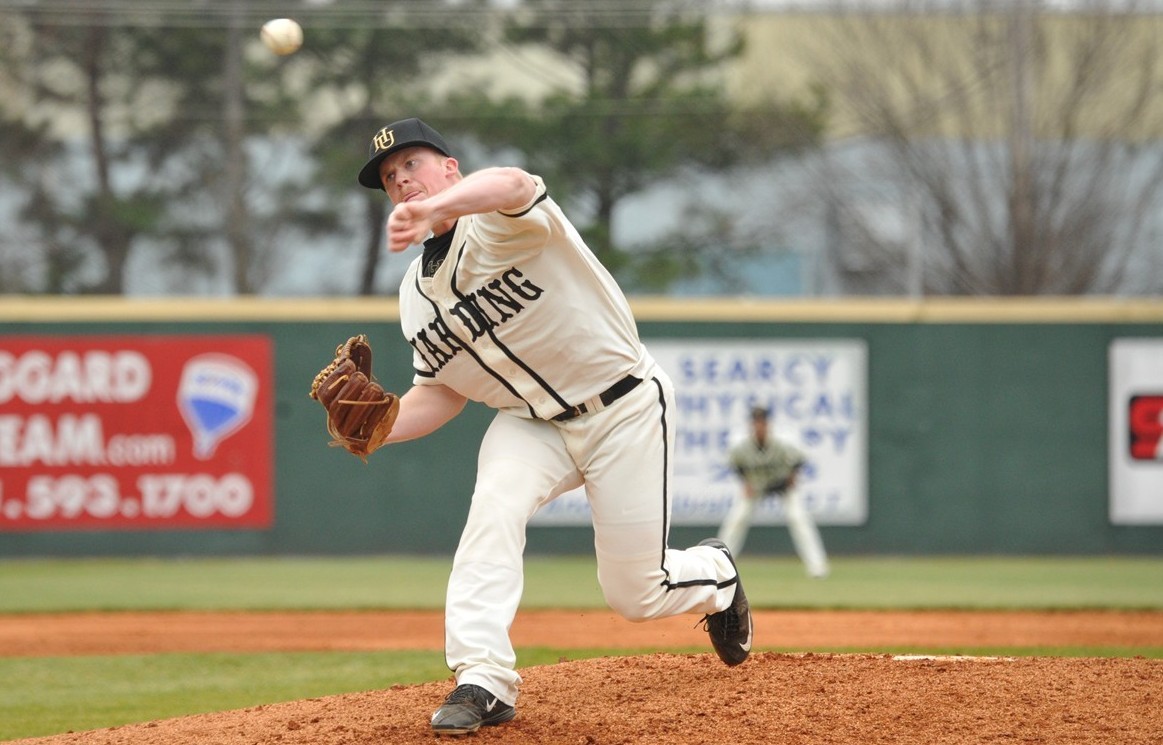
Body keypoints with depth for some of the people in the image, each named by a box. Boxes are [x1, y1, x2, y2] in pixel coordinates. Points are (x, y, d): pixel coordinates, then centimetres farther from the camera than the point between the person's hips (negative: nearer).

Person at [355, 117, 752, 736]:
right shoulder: (417, 292, 3)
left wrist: (434, 209, -68)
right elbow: (443, 390, 9)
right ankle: (482, 682, -28)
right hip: (532, 423, 5)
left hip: (625, 408, -5)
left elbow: (512, 186, -46)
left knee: (633, 594, 0)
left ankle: (715, 574, 35)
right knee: (493, 508, -28)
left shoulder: (495, 223, -19)